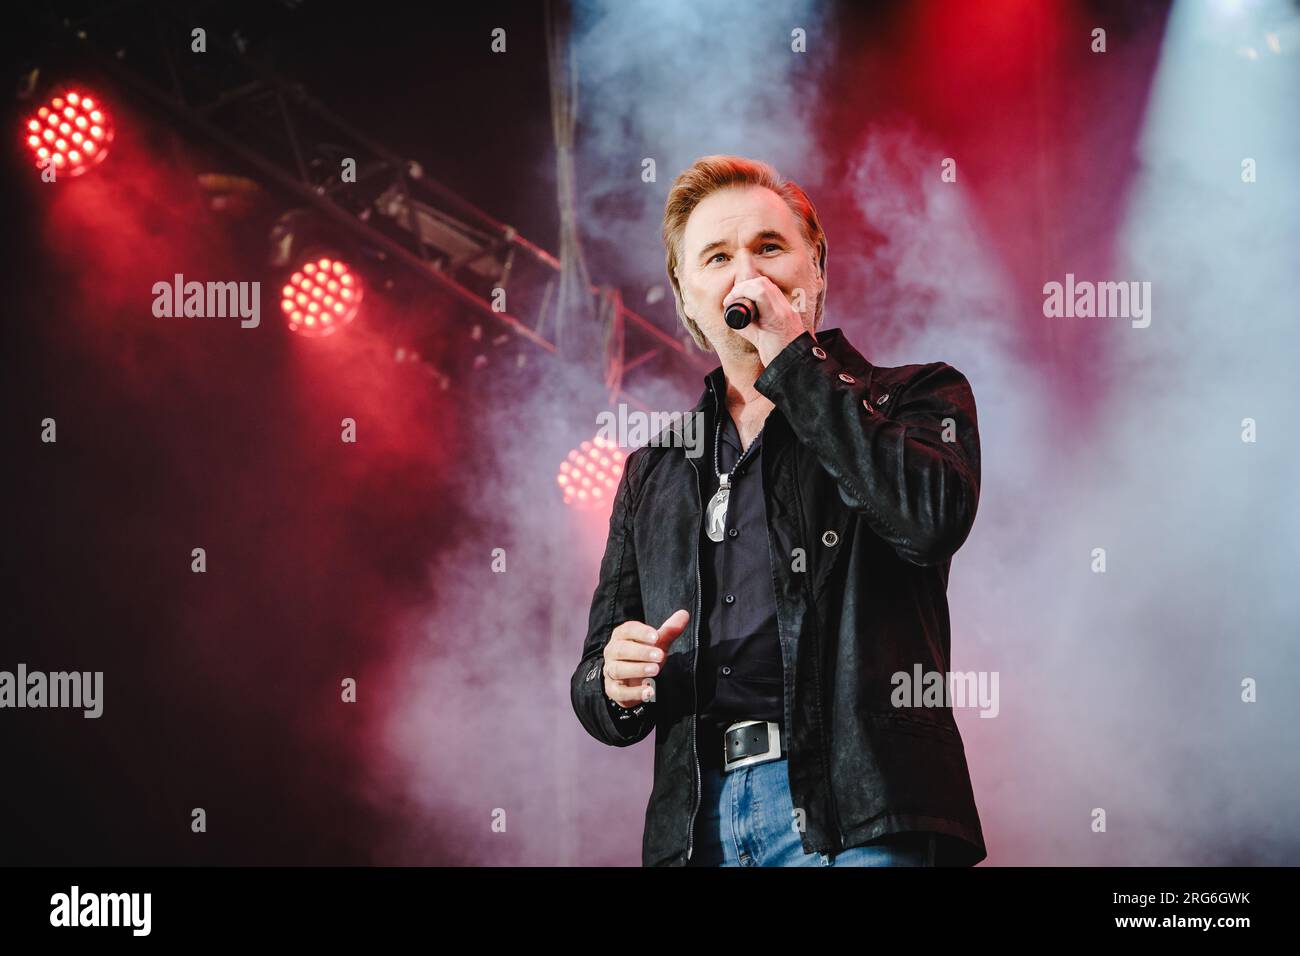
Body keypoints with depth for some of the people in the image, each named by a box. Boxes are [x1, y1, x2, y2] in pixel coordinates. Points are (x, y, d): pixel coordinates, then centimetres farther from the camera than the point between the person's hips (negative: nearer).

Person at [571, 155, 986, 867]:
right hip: (696, 823, 4)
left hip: (857, 814, -4)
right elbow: (596, 692, 23)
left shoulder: (912, 399, 9)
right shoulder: (654, 471, 21)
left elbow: (934, 518, -15)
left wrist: (793, 360, -7)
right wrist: (615, 686, -3)